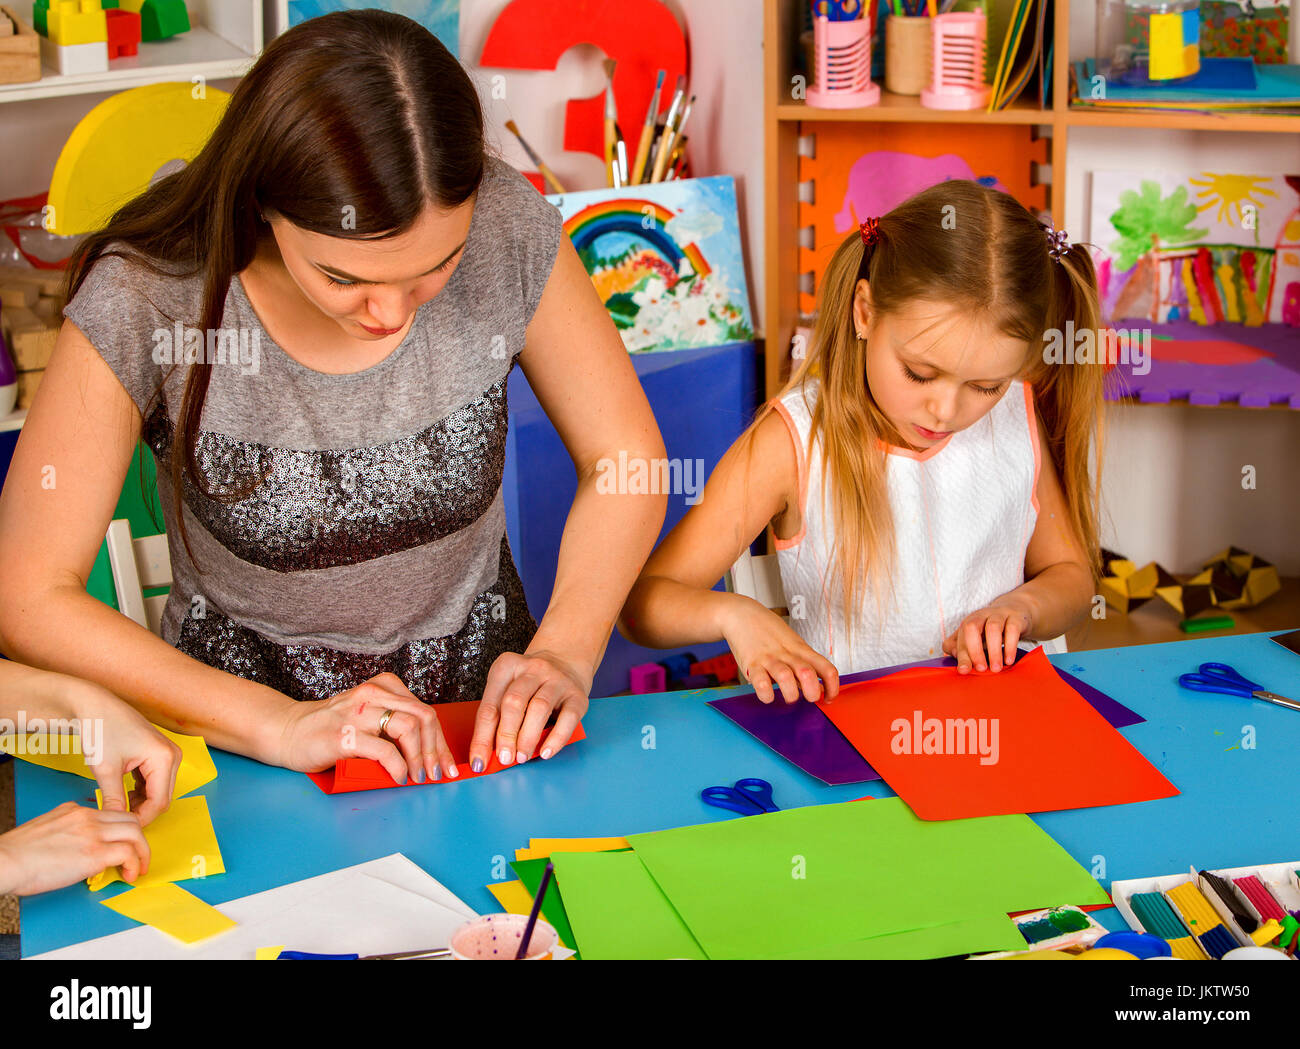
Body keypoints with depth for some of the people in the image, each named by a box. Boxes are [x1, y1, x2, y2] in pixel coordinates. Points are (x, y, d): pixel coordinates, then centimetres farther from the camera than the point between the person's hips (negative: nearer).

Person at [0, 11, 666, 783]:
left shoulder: (505, 227, -15)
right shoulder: (147, 300, -21)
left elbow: (626, 456, -2)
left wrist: (564, 654, -17)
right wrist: (279, 726, -27)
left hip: (484, 698, 3)